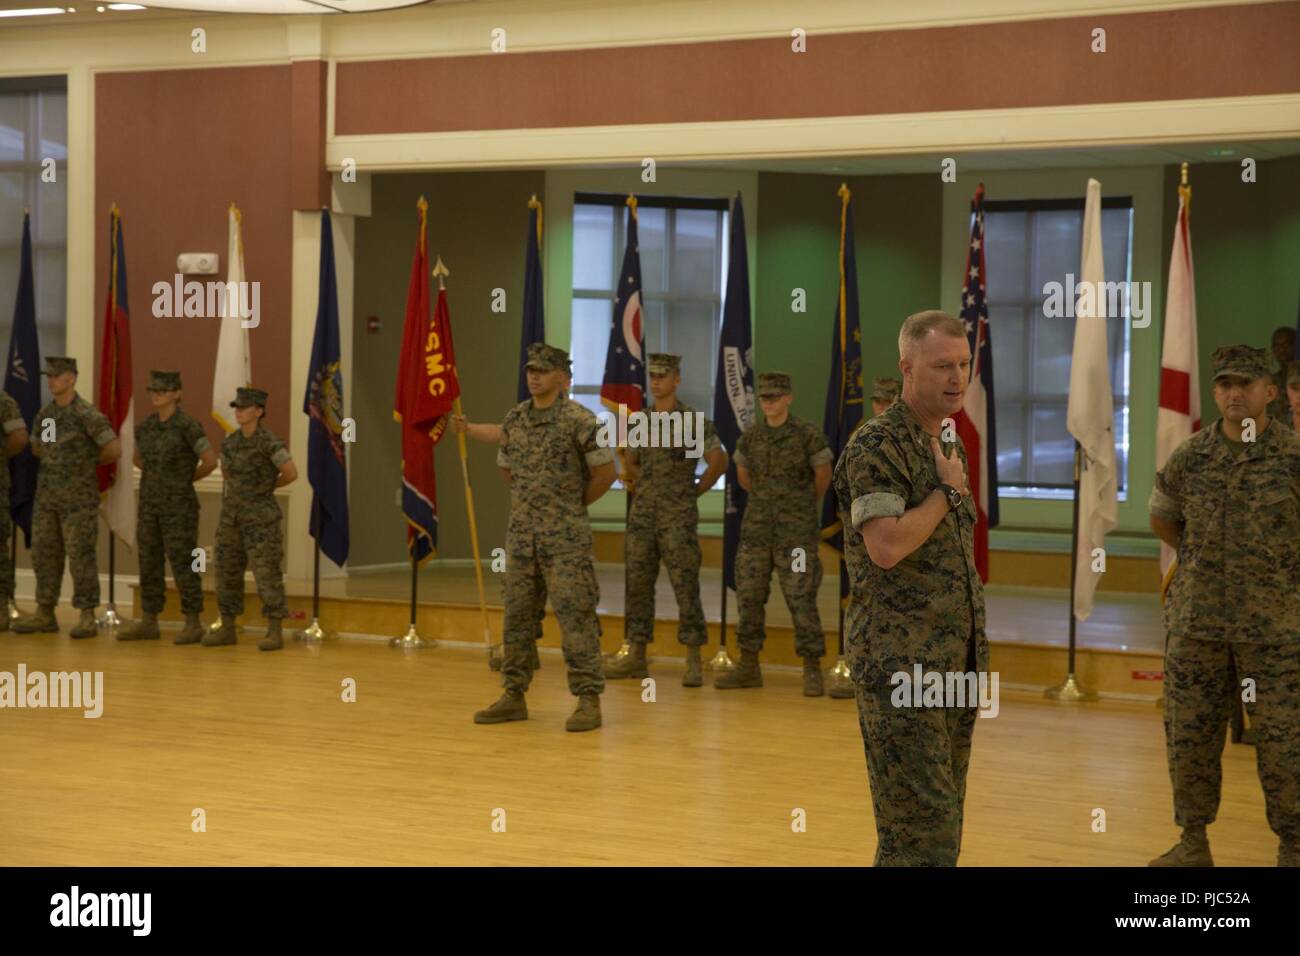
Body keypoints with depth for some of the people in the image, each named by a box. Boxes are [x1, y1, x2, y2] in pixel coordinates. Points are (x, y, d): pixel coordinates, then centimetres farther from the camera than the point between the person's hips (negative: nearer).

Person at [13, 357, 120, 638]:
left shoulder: (88, 414, -13)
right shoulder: (44, 415, 9)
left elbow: (114, 450, -14)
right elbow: (37, 448, 27)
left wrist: (88, 463, 3)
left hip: (79, 497, -7)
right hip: (47, 495, 7)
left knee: (80, 556, -6)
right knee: (44, 554, 8)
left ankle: (87, 618, -2)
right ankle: (44, 614, 15)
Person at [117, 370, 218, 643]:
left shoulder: (187, 426, -13)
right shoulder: (145, 427, 7)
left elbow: (210, 460, -12)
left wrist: (187, 478, 3)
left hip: (179, 505, -6)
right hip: (150, 503, 7)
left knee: (182, 564, -4)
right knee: (149, 563, 7)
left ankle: (194, 624, 3)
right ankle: (149, 623, 13)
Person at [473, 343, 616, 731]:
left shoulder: (579, 420, -11)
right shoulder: (514, 419, 8)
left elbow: (606, 472, -9)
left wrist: (574, 504, 1)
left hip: (565, 538, -6)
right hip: (521, 534, 6)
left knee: (576, 616, -6)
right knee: (517, 615, 9)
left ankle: (588, 700, -3)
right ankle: (514, 696, 17)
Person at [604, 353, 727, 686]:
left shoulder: (694, 421, -6)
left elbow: (718, 461, -9)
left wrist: (696, 489, -3)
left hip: (678, 519, -6)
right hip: (642, 516, 6)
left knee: (686, 587, -5)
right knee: (638, 586, 7)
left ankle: (693, 662, -2)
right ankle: (636, 658, 14)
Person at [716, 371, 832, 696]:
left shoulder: (808, 435, -8)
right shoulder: (750, 437, 5)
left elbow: (823, 476, 4)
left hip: (796, 531, -4)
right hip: (756, 528, 5)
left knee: (801, 599, -5)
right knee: (748, 595, 6)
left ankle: (812, 670, 1)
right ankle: (748, 666, 15)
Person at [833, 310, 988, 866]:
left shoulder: (950, 444, 16)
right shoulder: (876, 446, -12)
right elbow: (886, 546, -26)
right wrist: (949, 492, -12)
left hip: (954, 664, 9)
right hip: (901, 664, -9)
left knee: (942, 825, 11)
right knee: (924, 833, -11)